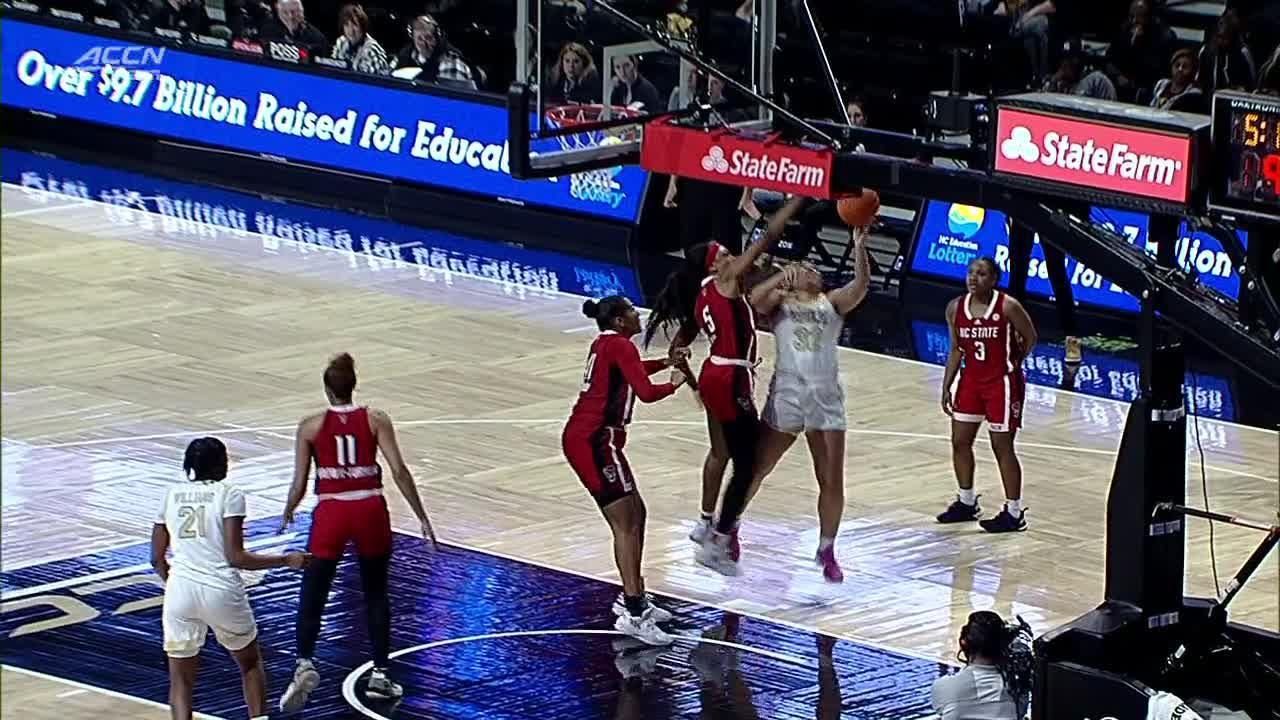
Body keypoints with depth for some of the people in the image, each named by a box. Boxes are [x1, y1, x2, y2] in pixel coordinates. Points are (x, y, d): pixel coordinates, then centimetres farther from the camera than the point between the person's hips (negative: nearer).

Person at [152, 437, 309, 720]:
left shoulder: (172, 495, 11)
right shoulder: (229, 494, 0)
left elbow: (157, 558, 13)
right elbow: (235, 557, -7)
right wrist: (286, 560, 3)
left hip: (180, 590, 2)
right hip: (221, 590, -2)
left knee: (180, 680, 11)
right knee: (250, 662, 23)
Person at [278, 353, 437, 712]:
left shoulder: (311, 426, 2)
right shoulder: (376, 420, 2)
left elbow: (299, 484, 1)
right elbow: (399, 471, -5)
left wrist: (288, 514, 21)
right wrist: (422, 517, 1)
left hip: (331, 512, -1)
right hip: (370, 510, 1)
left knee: (313, 595, 7)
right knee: (376, 595, 18)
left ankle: (305, 665, -14)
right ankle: (379, 676, 16)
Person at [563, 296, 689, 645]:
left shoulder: (605, 344, 16)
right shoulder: (621, 346, -12)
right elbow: (646, 392, -21)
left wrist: (666, 362, 29)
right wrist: (675, 383, -2)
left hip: (580, 436, 10)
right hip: (595, 441, -10)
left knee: (636, 513, 18)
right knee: (625, 524, -11)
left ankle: (632, 597, 26)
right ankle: (632, 614, -16)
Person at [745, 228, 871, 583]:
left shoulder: (832, 302, 13)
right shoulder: (780, 300, 9)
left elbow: (861, 285, -6)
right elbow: (754, 300, -13)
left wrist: (859, 247, -21)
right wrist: (782, 277, -25)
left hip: (826, 397, 2)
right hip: (787, 392, -2)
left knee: (832, 481, 1)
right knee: (755, 470, 9)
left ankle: (826, 550, 16)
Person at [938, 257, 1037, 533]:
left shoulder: (1008, 307, -18)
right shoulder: (955, 308, -2)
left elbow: (1030, 338, -3)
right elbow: (956, 350, 8)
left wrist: (1012, 363, 2)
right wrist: (946, 386, 6)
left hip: (1002, 382, -6)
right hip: (971, 380, 6)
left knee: (1002, 446, -2)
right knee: (959, 441, 11)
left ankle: (1014, 513, 7)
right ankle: (967, 502, 29)